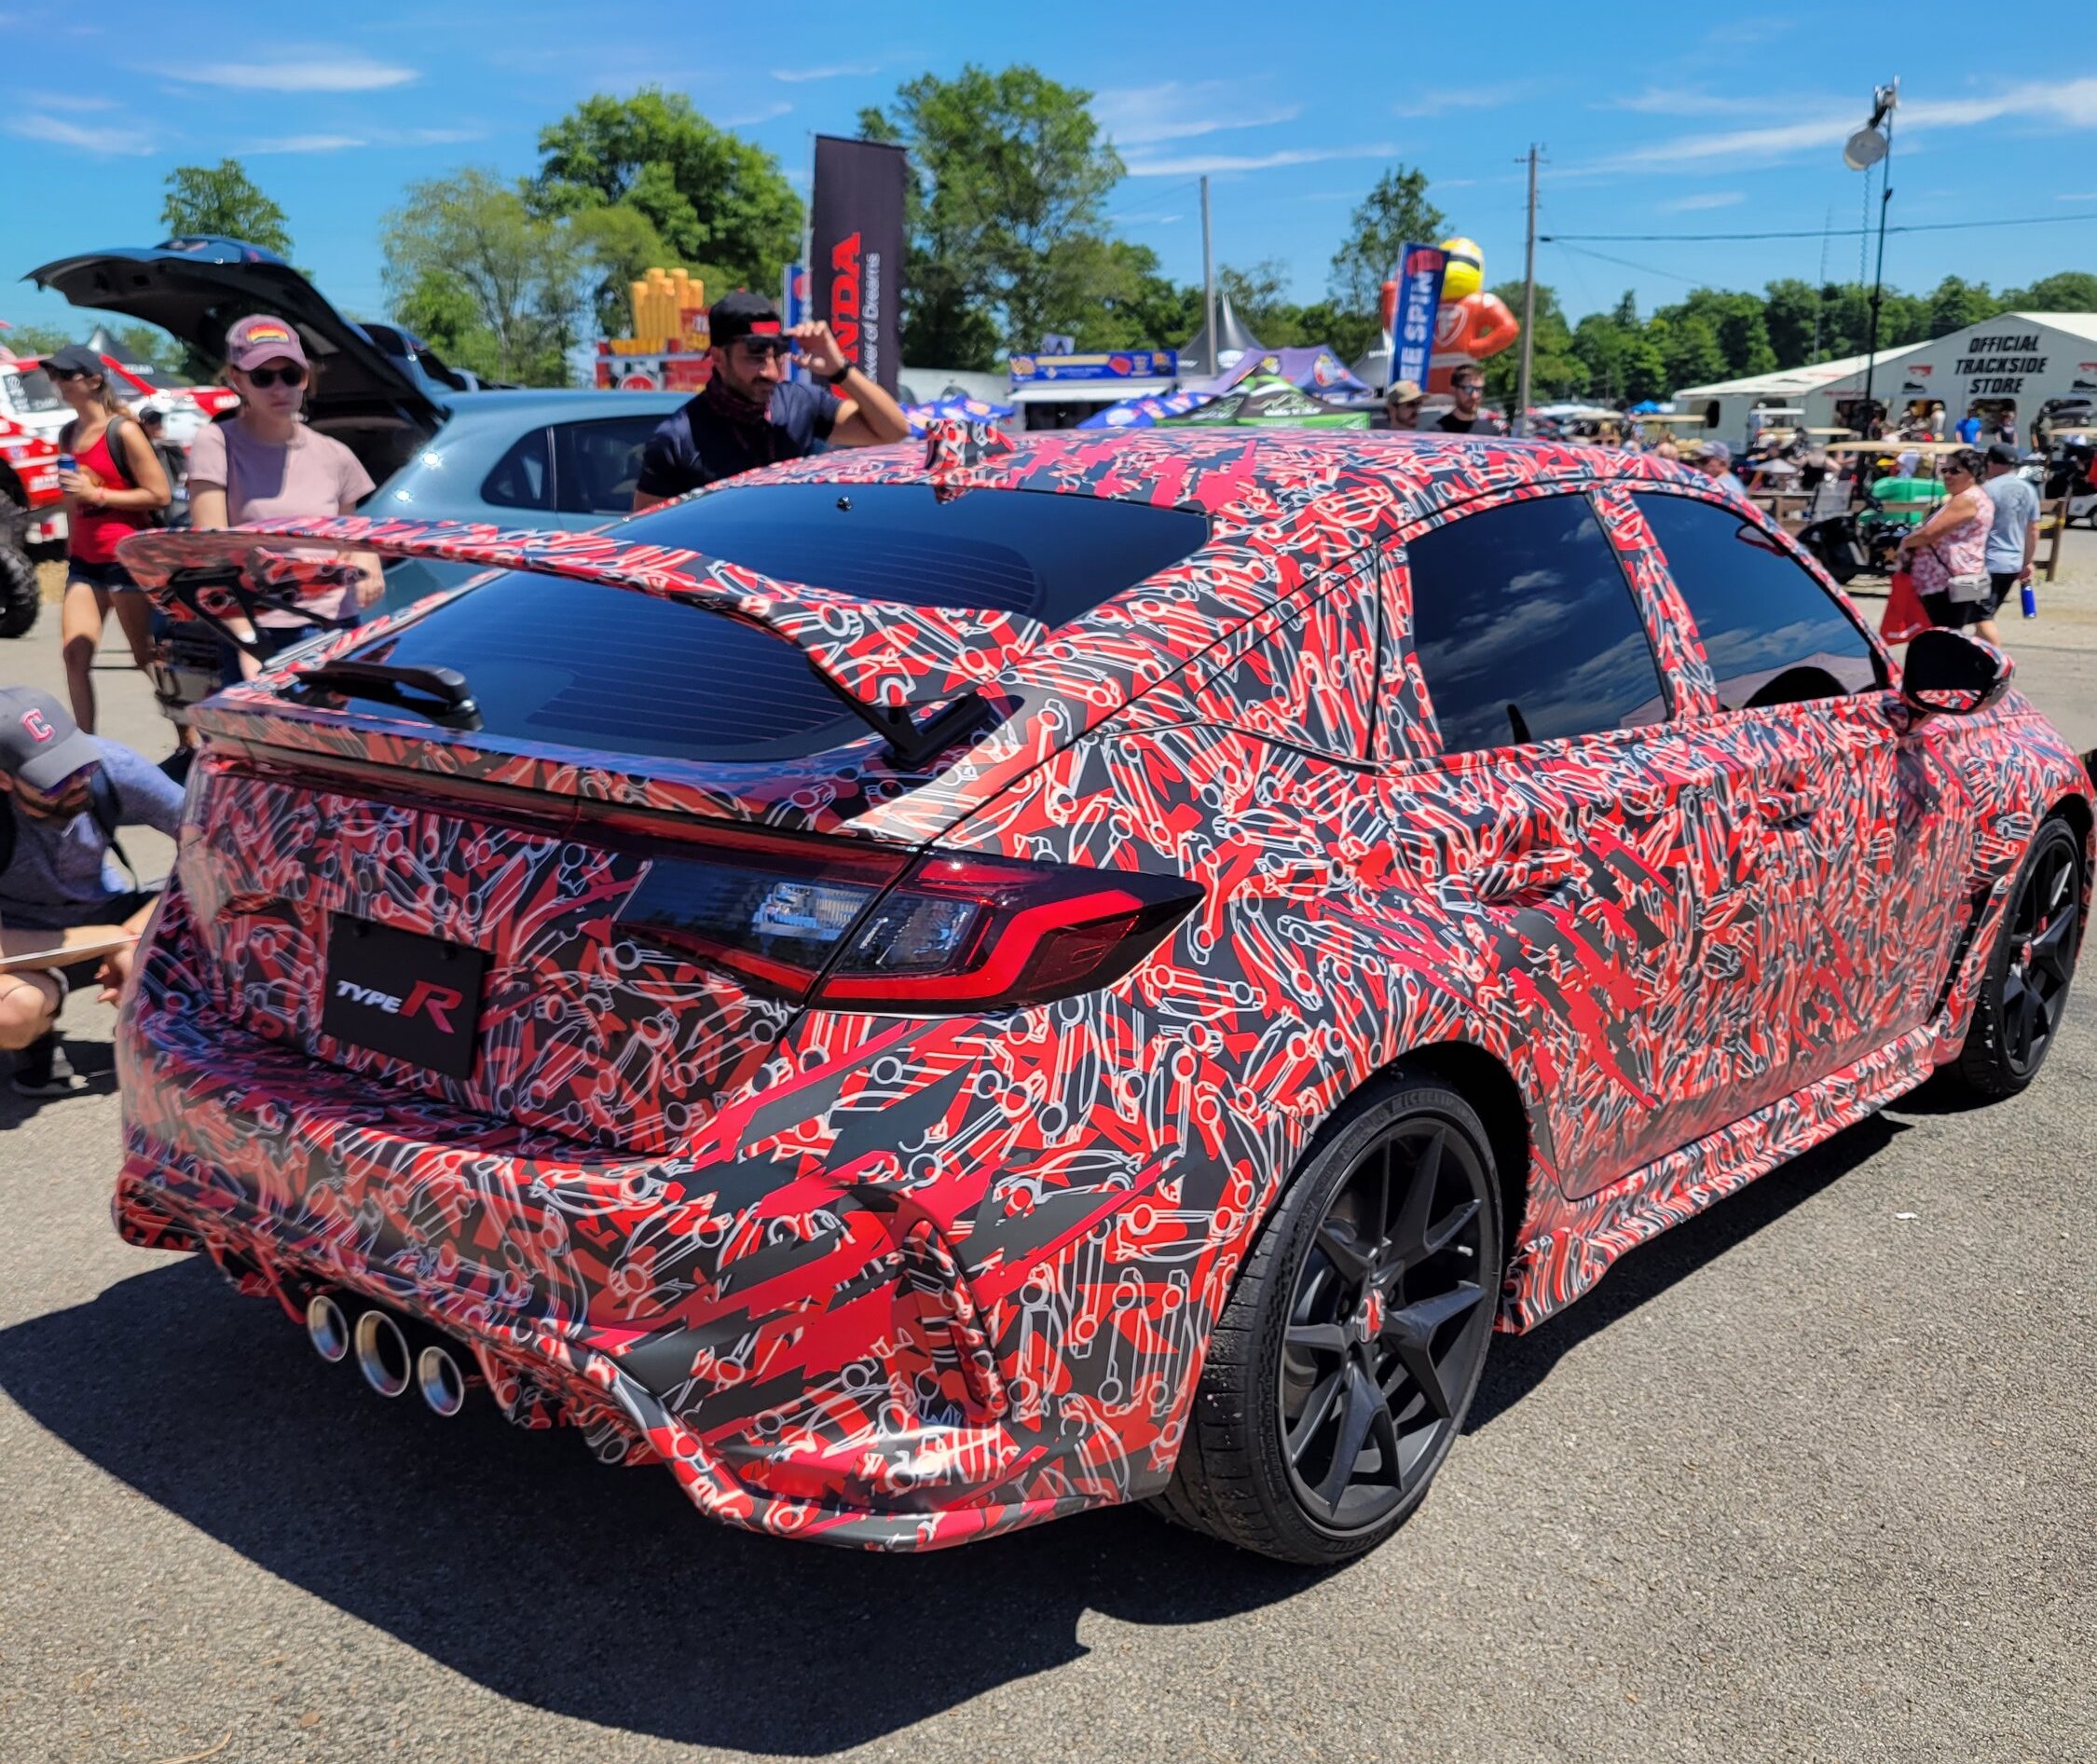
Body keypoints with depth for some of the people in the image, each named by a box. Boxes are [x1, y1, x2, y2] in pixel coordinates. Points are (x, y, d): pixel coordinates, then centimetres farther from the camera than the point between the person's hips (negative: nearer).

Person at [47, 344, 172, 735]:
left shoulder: (123, 431, -9)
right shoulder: (67, 435, 13)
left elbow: (160, 495, -13)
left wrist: (98, 495, -17)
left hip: (126, 557, -7)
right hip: (83, 560, 7)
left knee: (149, 658, -1)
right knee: (74, 654, -3)